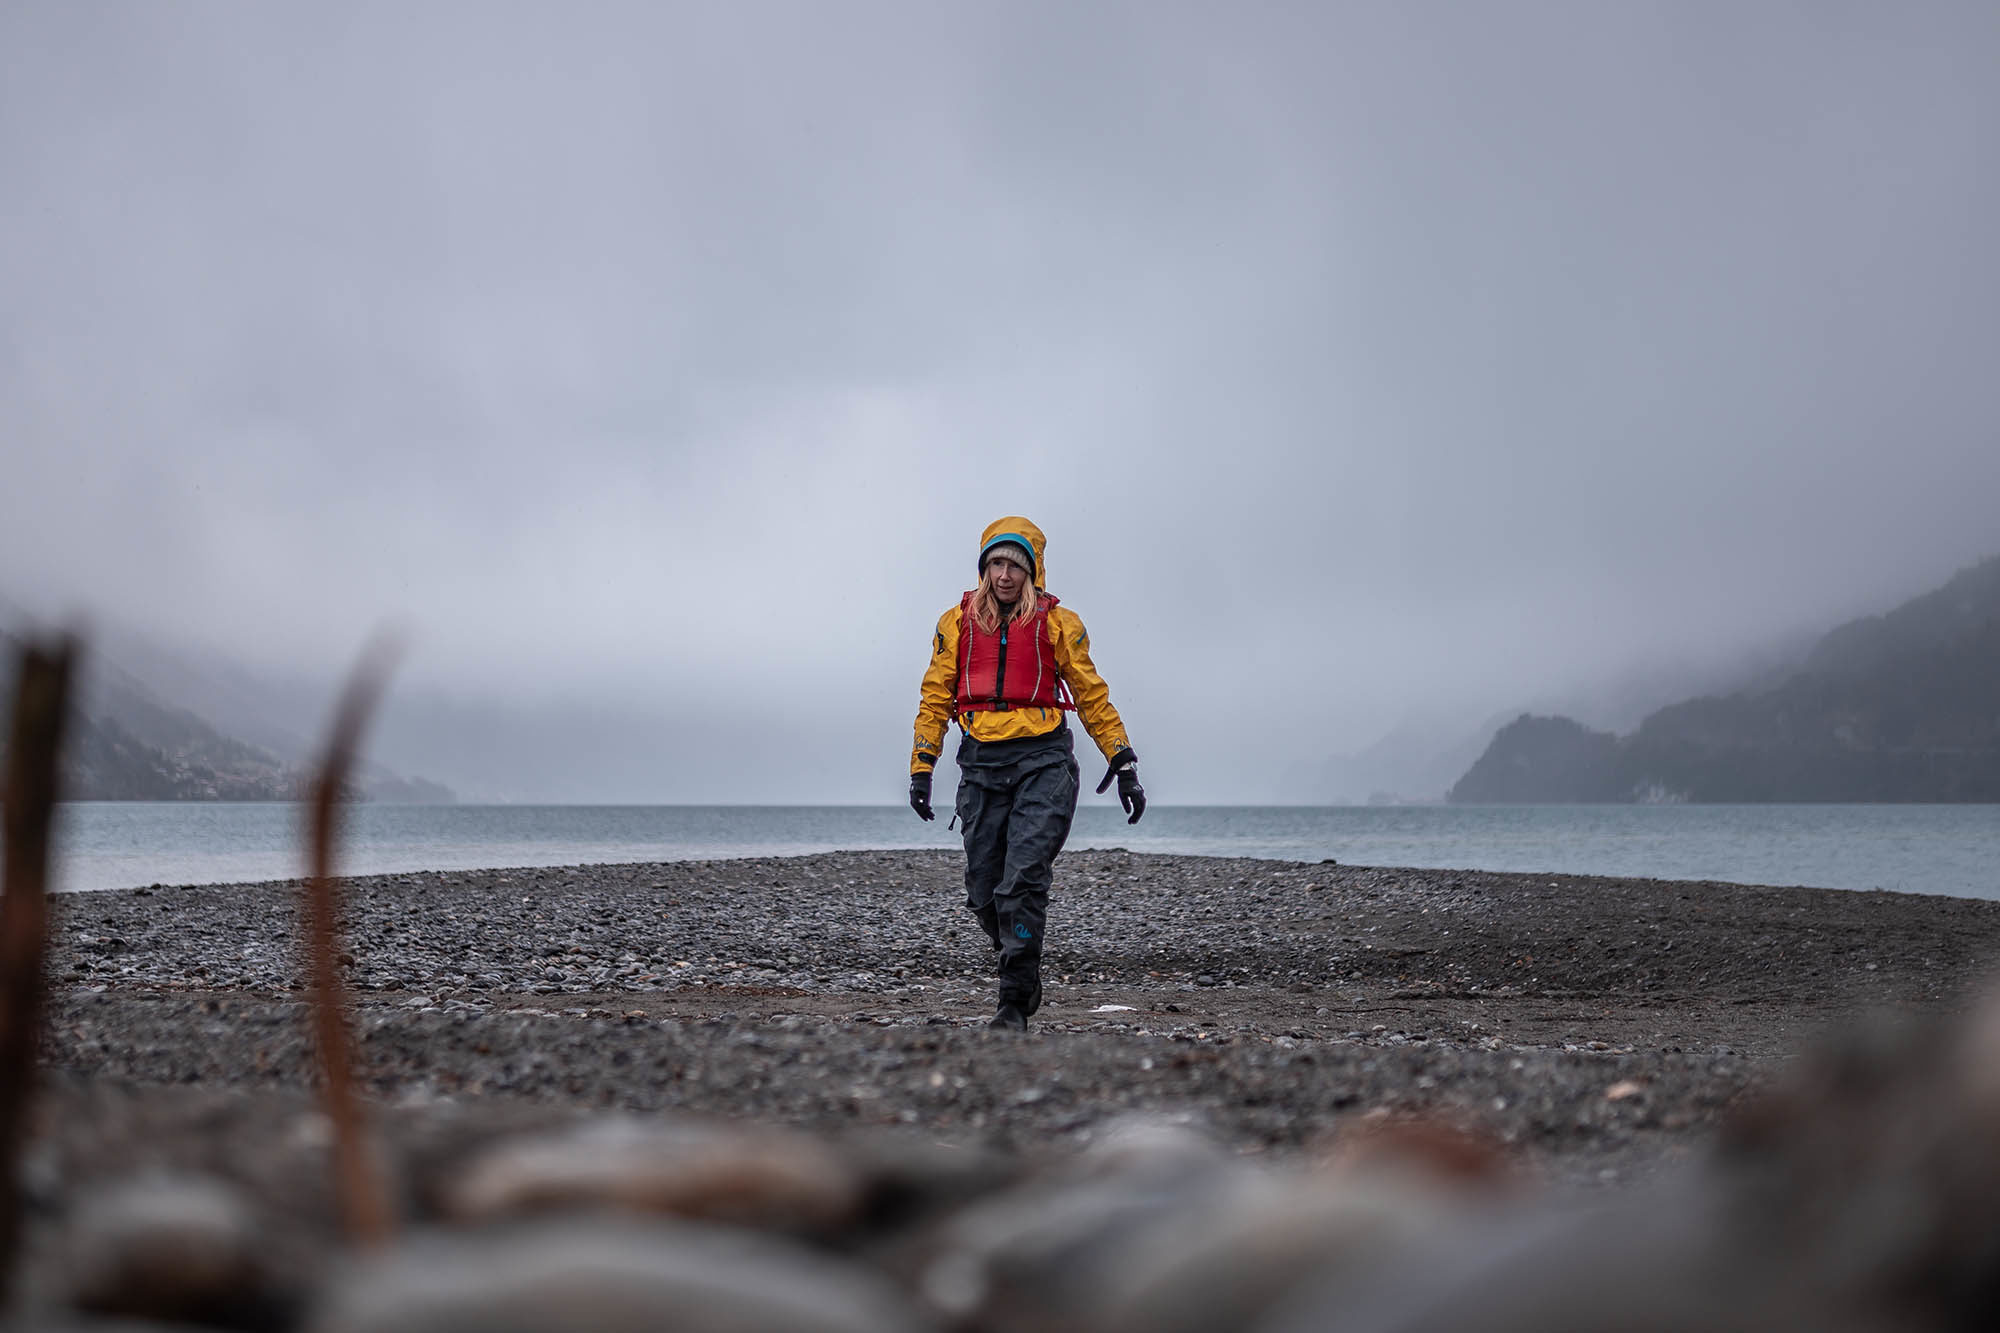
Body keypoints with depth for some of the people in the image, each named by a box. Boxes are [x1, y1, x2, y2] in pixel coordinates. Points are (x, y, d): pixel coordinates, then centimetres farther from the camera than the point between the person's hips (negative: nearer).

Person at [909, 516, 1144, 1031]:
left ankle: (1014, 1004, -12)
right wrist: (921, 770, 5)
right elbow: (935, 698, 12)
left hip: (1044, 761, -3)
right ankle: (1025, 974, 29)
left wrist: (1124, 764, 6)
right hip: (981, 763, 3)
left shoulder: (1058, 623, 5)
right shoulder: (957, 623, 10)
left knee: (1024, 879, -16)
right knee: (985, 891, 4)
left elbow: (1093, 698, 10)